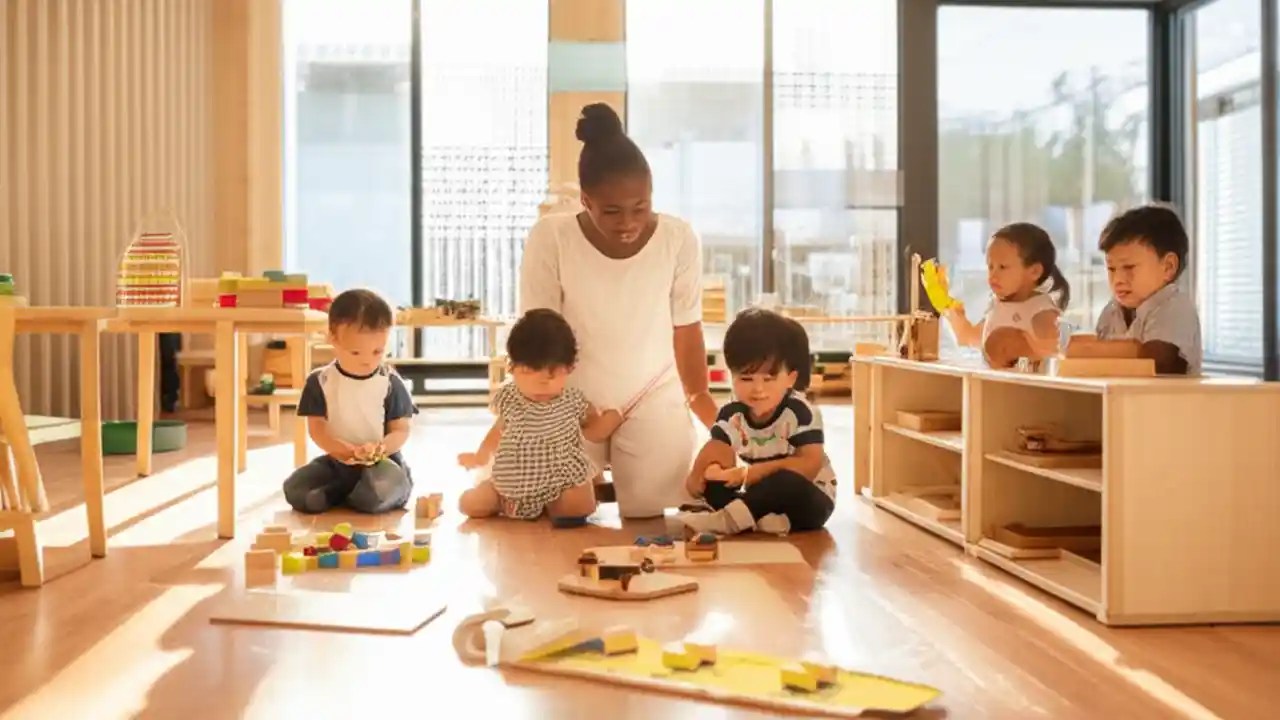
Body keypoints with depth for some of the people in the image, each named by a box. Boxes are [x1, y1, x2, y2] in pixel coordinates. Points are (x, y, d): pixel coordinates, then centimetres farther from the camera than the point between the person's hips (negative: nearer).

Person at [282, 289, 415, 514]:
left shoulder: (391, 383, -5)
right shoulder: (319, 381, -2)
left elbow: (401, 431, -5)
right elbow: (316, 427, -6)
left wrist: (380, 448, -29)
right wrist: (343, 450, -26)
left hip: (382, 462, -2)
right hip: (336, 462, 2)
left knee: (383, 490, -34)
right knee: (294, 488, -19)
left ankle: (334, 494, -8)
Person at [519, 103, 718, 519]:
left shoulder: (680, 239, -16)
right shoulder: (550, 238, -20)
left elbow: (686, 327, -2)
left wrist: (699, 396, 7)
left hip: (655, 404, 1)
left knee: (649, 520, 0)